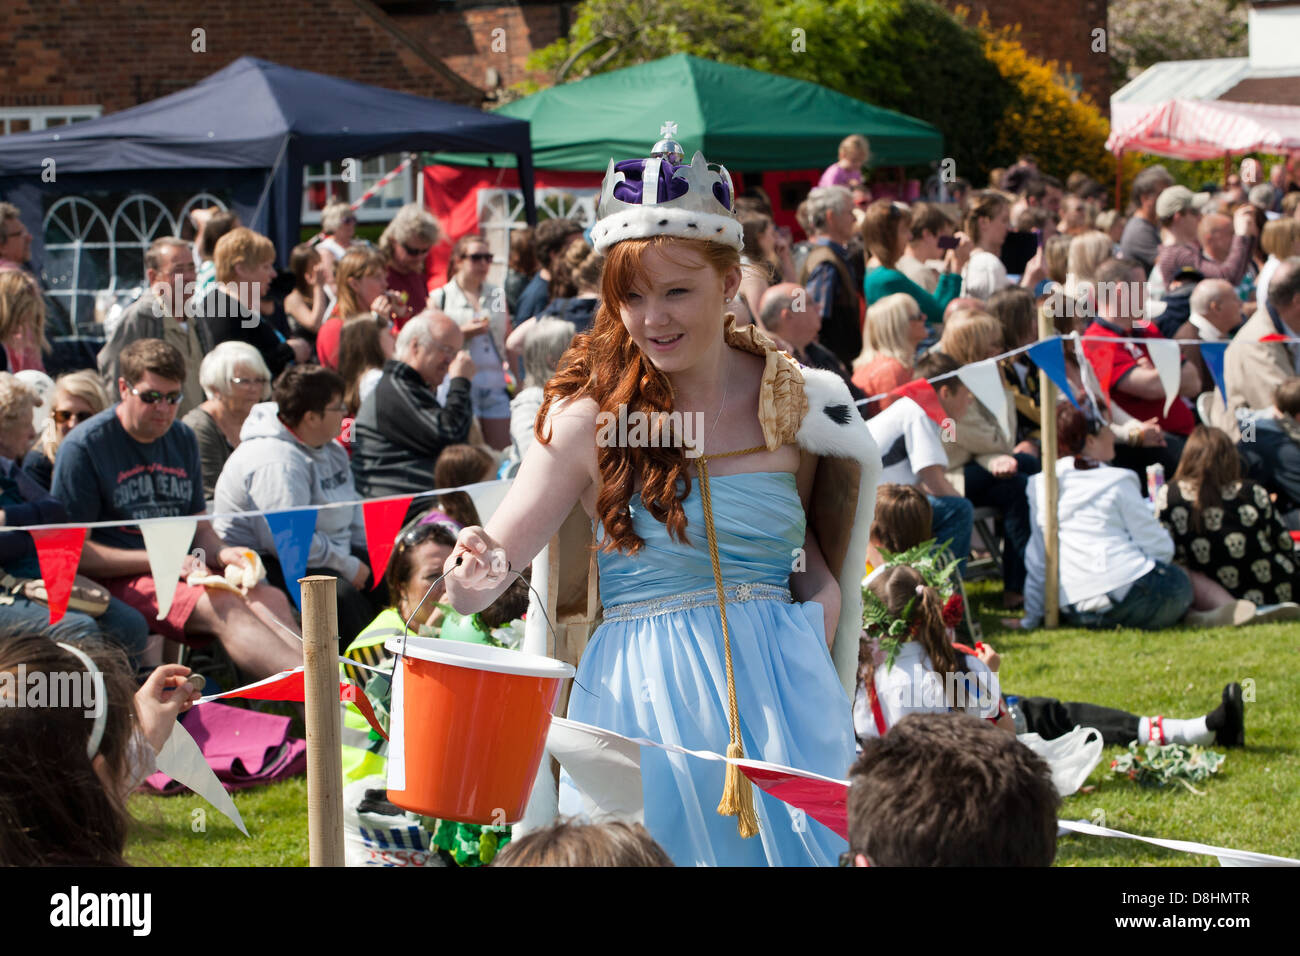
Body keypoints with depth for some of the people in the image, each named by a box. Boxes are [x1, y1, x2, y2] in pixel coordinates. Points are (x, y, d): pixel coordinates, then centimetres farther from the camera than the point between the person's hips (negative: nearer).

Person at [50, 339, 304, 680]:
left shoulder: (183, 440, 17)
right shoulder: (84, 447, -5)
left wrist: (221, 553, -2)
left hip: (185, 572, 6)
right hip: (120, 581, -6)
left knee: (271, 600, -21)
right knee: (223, 607, -31)